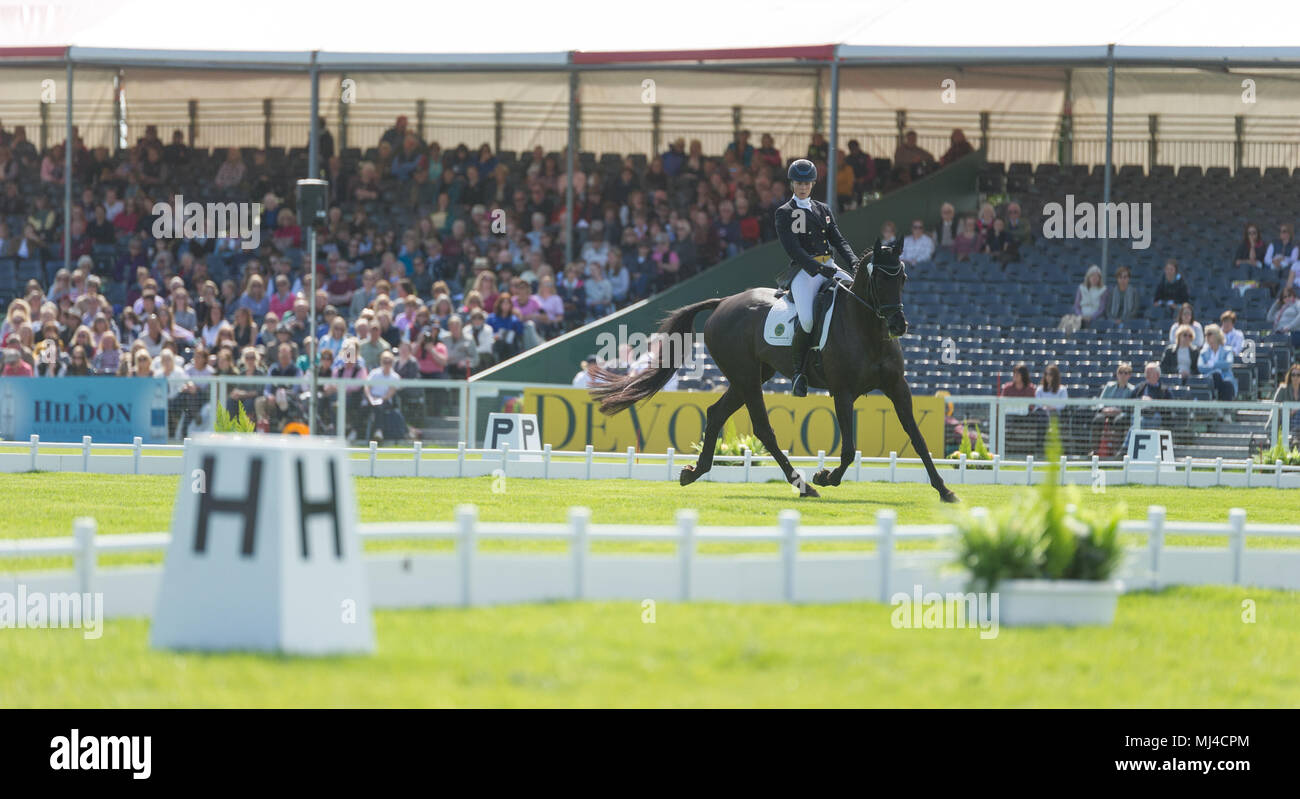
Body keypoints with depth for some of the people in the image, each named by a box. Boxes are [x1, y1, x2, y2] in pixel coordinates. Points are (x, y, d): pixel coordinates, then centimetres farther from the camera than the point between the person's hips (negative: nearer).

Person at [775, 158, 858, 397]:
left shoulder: (823, 210, 20)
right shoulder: (784, 213, 3)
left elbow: (838, 239, 14)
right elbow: (793, 249, -9)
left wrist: (854, 262, -5)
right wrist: (817, 268, -21)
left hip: (829, 267, 5)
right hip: (804, 270, -5)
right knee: (807, 320, -27)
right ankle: (798, 371, -9)